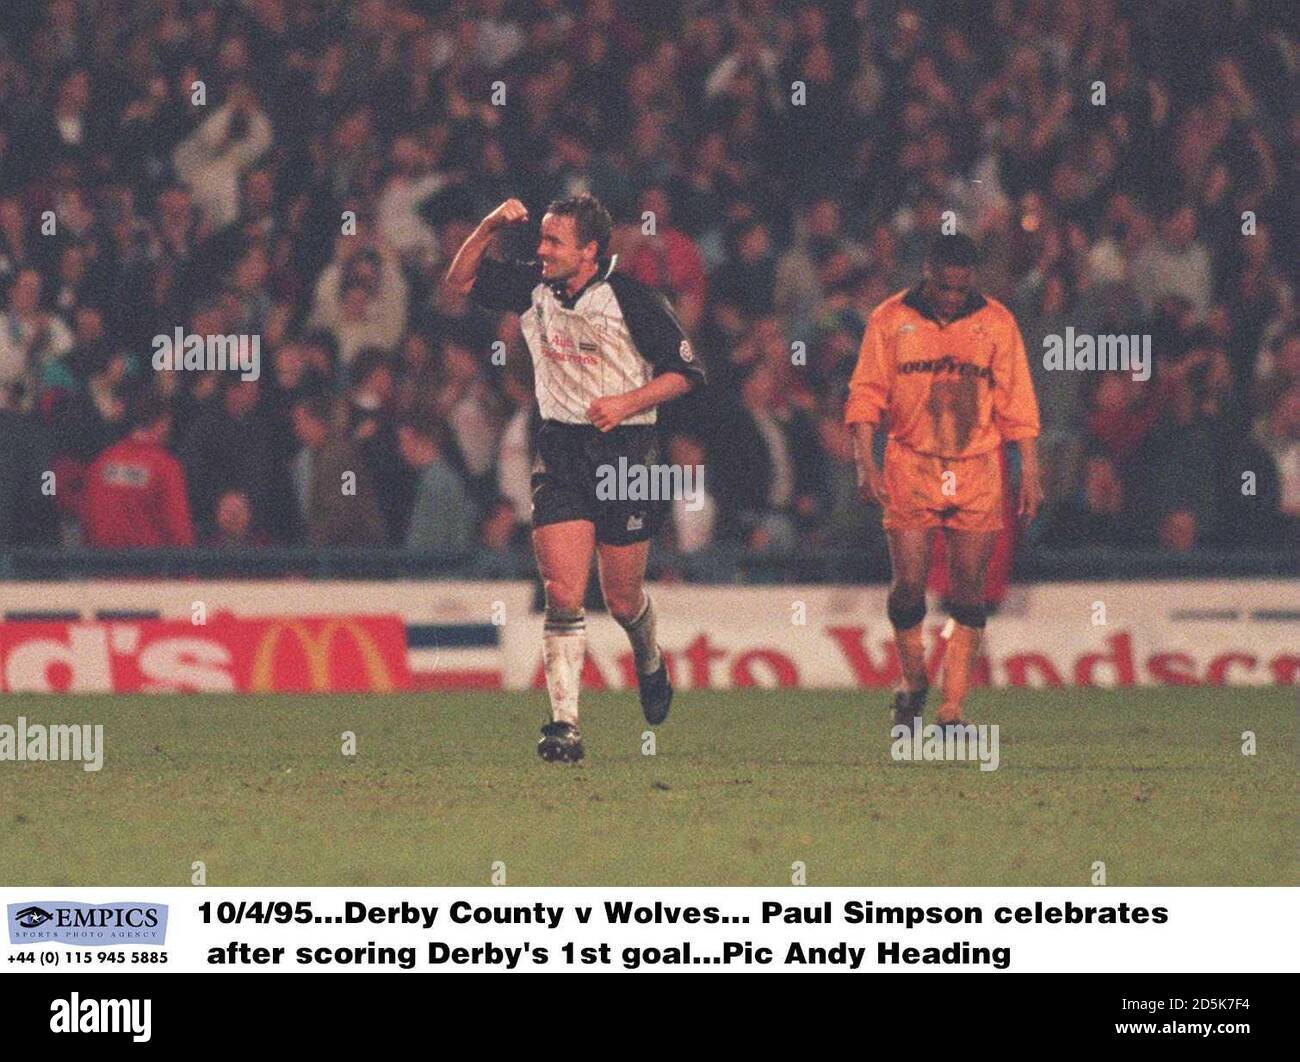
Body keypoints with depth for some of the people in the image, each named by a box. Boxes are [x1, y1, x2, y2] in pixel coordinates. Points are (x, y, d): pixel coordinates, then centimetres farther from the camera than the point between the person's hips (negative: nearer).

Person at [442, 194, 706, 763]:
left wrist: (627, 402, -18)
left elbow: (687, 370, -5)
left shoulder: (632, 300, -11)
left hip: (625, 449, -3)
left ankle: (650, 662, 42)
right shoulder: (532, 287, 2)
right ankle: (564, 725, -13)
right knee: (563, 595, -11)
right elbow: (457, 284, 9)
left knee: (622, 599, 7)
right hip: (560, 450, 3)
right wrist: (488, 228, -5)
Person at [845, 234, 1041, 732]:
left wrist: (1029, 473, 3)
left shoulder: (996, 323, 5)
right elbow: (866, 395, 3)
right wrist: (865, 462, -8)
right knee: (909, 582, -7)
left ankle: (951, 709, 0)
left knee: (968, 589, -3)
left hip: (977, 472, 1)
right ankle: (913, 682, 17)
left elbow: (1017, 405, 8)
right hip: (910, 468, -1)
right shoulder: (891, 319, 1)